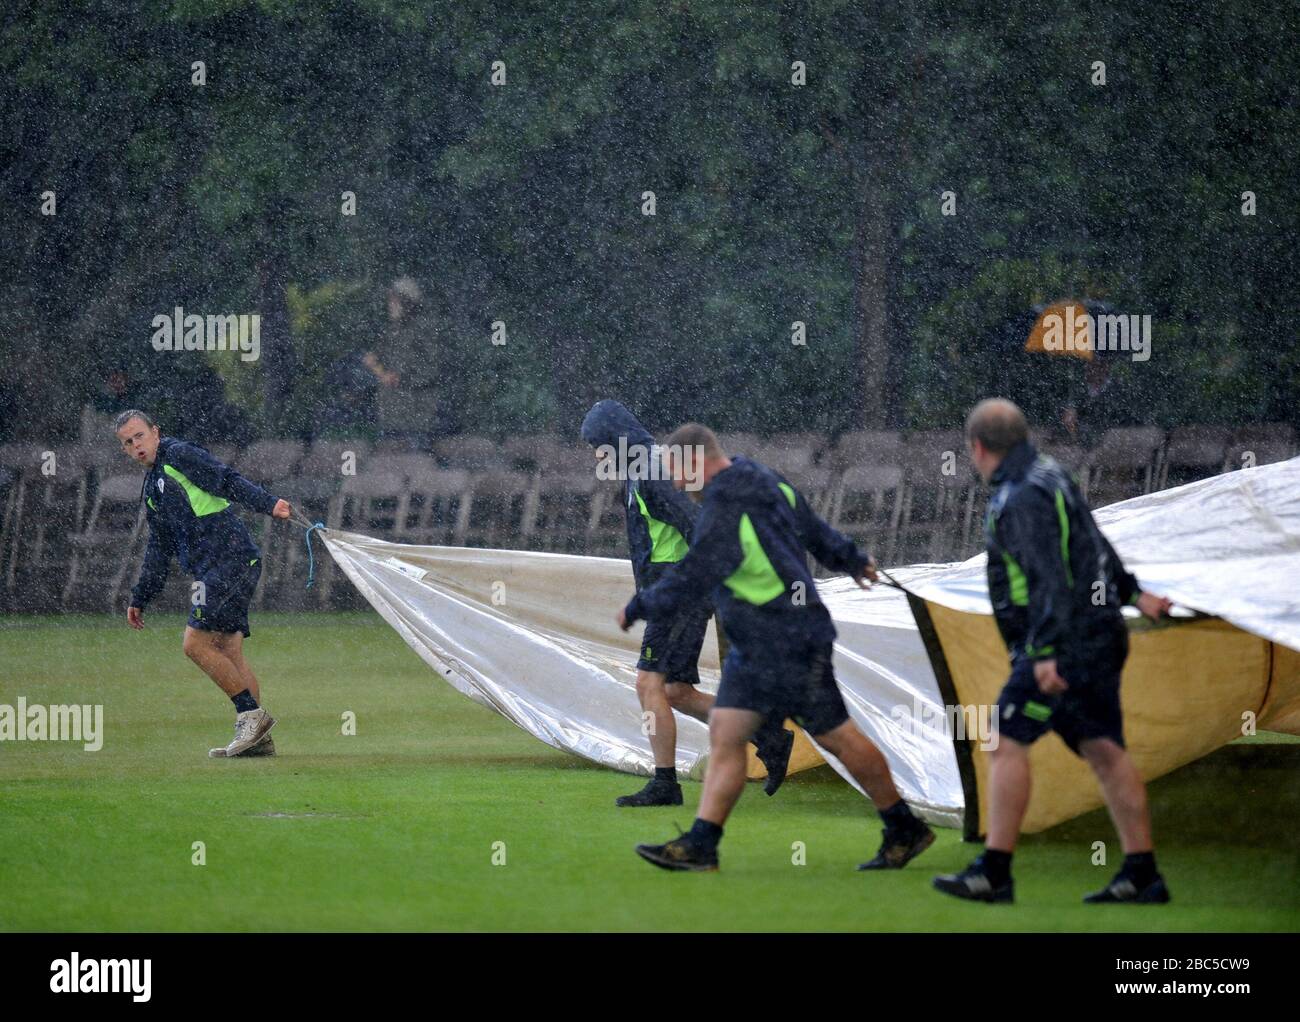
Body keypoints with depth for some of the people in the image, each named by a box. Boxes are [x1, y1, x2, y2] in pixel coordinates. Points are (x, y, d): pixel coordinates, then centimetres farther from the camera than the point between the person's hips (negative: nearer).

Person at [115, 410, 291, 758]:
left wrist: (267, 504, -29)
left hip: (229, 558, -9)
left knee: (196, 644, -13)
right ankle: (258, 739, 9)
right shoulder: (152, 488, 23)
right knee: (229, 652, 7)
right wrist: (139, 600, 31)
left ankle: (251, 714, -8)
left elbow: (229, 481, -15)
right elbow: (159, 550, 30)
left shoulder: (180, 455, -4)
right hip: (213, 572, 9)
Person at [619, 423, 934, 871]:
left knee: (836, 736, 1)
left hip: (790, 645, -10)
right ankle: (700, 845, 0)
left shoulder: (725, 514, -22)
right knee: (724, 732, 3)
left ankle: (905, 830, 12)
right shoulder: (764, 482, 8)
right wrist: (853, 560, 38)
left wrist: (637, 609, -7)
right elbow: (813, 529, 21)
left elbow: (691, 579, -21)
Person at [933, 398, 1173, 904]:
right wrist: (1131, 592, 39)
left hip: (1064, 640, -10)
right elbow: (1095, 544, 28)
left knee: (1007, 743, -10)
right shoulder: (1047, 475, 14)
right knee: (1103, 750, 9)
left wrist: (1048, 652, -30)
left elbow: (1050, 576, -25)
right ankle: (1142, 875, 8)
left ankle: (994, 872, -12)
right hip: (1097, 635, 10)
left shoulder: (1023, 499, -17)